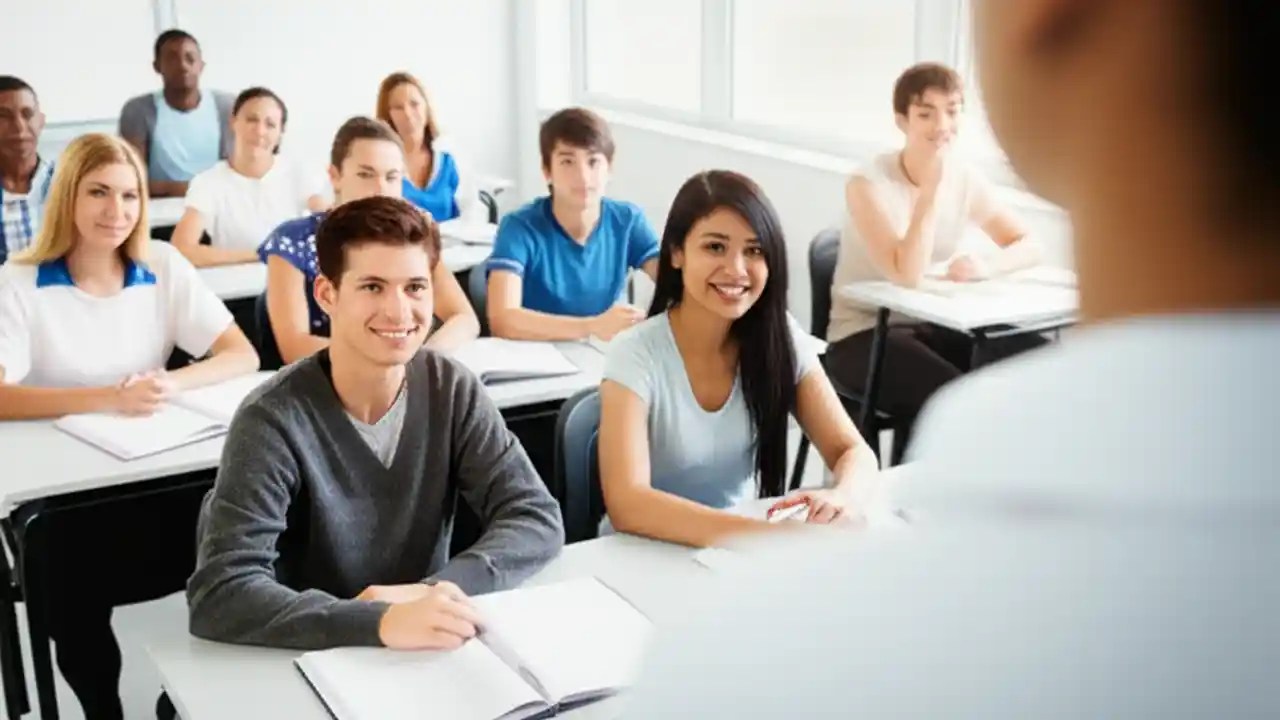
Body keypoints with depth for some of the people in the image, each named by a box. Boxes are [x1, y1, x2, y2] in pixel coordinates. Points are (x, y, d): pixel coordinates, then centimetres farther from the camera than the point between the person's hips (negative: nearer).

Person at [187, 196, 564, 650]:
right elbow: (219, 596, -25)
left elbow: (537, 517, -8)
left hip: (424, 656, 3)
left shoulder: (452, 390, -4)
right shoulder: (275, 421, -17)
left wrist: (433, 592, -24)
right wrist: (380, 621, -37)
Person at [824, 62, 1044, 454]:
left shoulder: (966, 178, 0)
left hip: (937, 326, 6)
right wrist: (930, 186, -28)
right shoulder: (869, 184, -17)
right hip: (864, 335, -6)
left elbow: (1029, 246, 4)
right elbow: (908, 276, -27)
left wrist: (987, 263, -19)